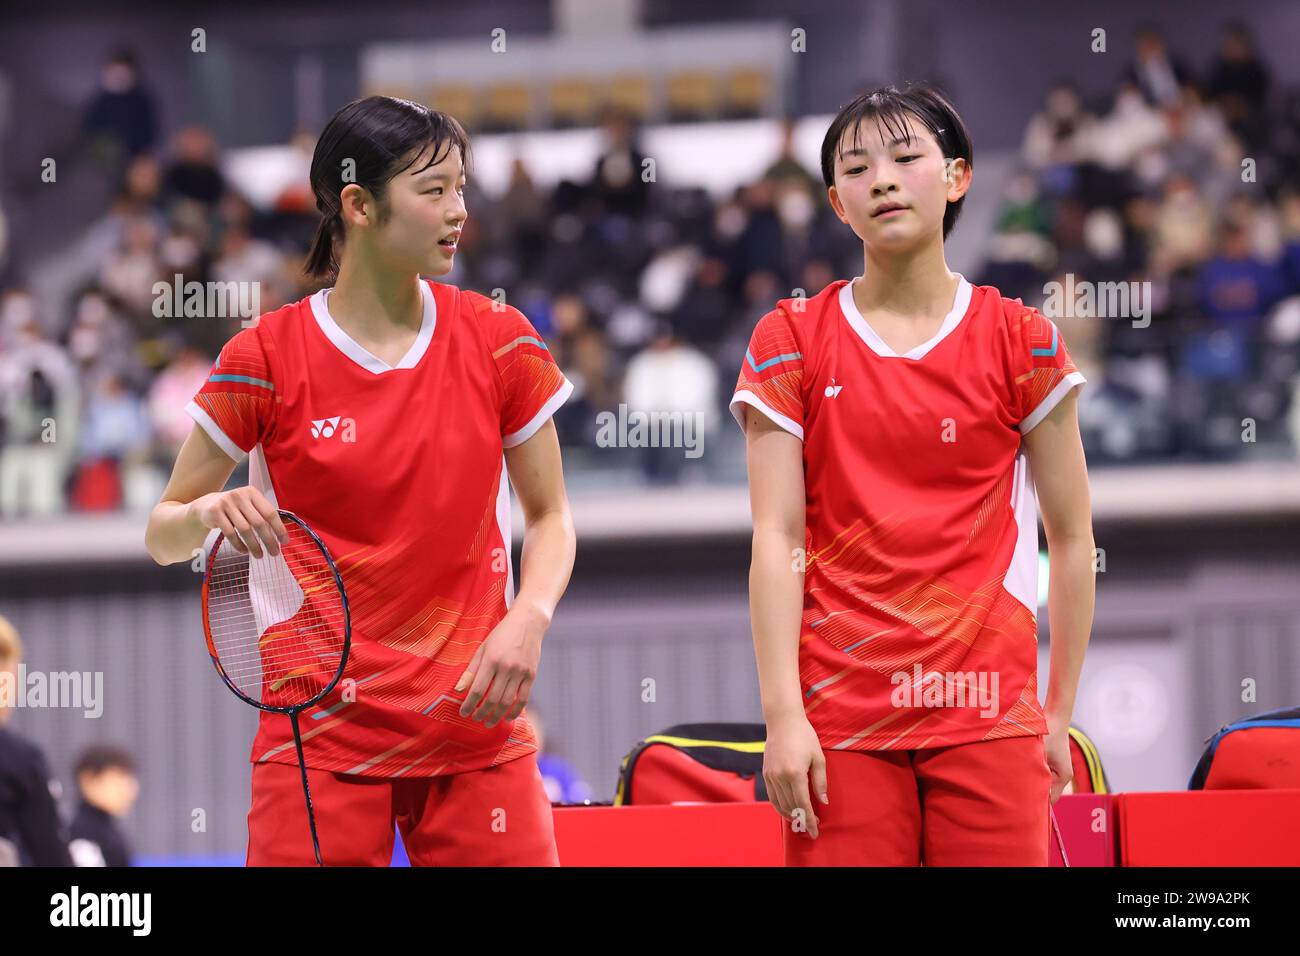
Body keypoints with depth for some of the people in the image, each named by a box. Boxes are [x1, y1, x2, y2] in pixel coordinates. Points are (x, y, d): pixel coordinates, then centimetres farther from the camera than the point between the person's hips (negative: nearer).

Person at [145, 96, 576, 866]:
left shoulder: (500, 341, 2)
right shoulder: (267, 359, -4)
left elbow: (550, 514, 11)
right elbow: (164, 535, 3)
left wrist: (528, 619, -8)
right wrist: (211, 514, -20)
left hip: (478, 732, 2)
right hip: (323, 736, -2)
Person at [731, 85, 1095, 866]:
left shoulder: (1021, 340, 5)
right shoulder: (792, 341, 5)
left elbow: (1072, 538, 8)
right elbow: (775, 540, 0)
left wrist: (1061, 712, 6)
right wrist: (783, 714, -8)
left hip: (989, 713, 0)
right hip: (840, 718, 0)